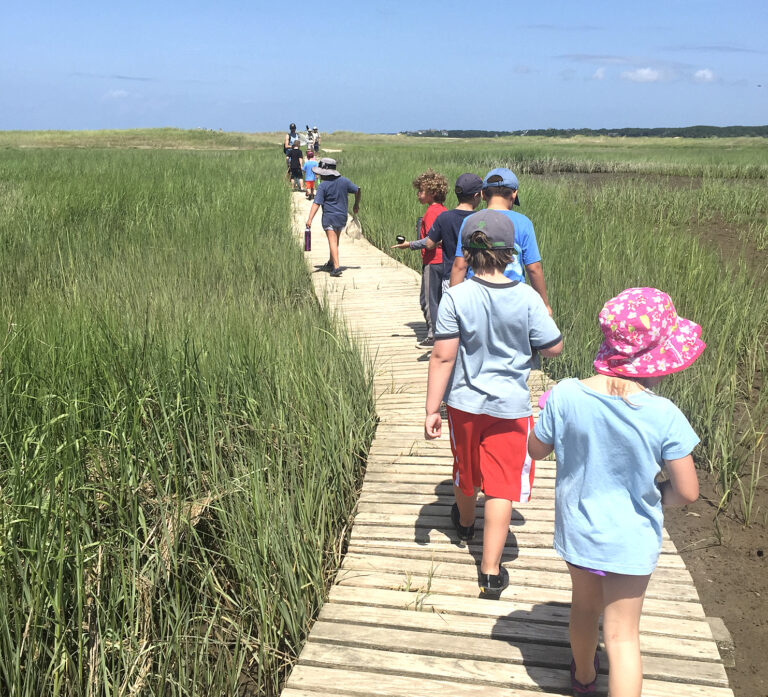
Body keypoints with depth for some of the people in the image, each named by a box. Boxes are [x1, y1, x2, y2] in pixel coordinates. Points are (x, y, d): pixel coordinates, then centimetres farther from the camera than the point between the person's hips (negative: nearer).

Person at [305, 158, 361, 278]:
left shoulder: (323, 186, -13)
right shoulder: (344, 181, 2)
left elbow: (316, 203, -20)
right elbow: (357, 190, 10)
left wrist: (310, 219, -24)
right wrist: (356, 205, 24)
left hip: (329, 216, -6)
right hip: (342, 216, 6)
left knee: (332, 241, -8)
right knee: (335, 240, 21)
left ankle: (336, 267, -18)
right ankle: (331, 263, 36)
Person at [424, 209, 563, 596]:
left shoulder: (455, 297, -15)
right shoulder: (527, 298, -13)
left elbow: (442, 357, -15)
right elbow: (554, 348, -4)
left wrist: (432, 409, -9)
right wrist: (546, 318, 15)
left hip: (464, 402, 1)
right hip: (510, 405, -1)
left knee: (466, 469, 24)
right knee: (502, 483, 5)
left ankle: (464, 523, 52)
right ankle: (491, 569, 4)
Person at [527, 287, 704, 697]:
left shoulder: (565, 396, -20)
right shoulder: (664, 417, -24)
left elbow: (536, 450, -4)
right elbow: (687, 492, -15)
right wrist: (651, 496, 5)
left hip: (577, 531, 3)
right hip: (630, 541, -3)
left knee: (585, 604, 29)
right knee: (622, 634, 12)